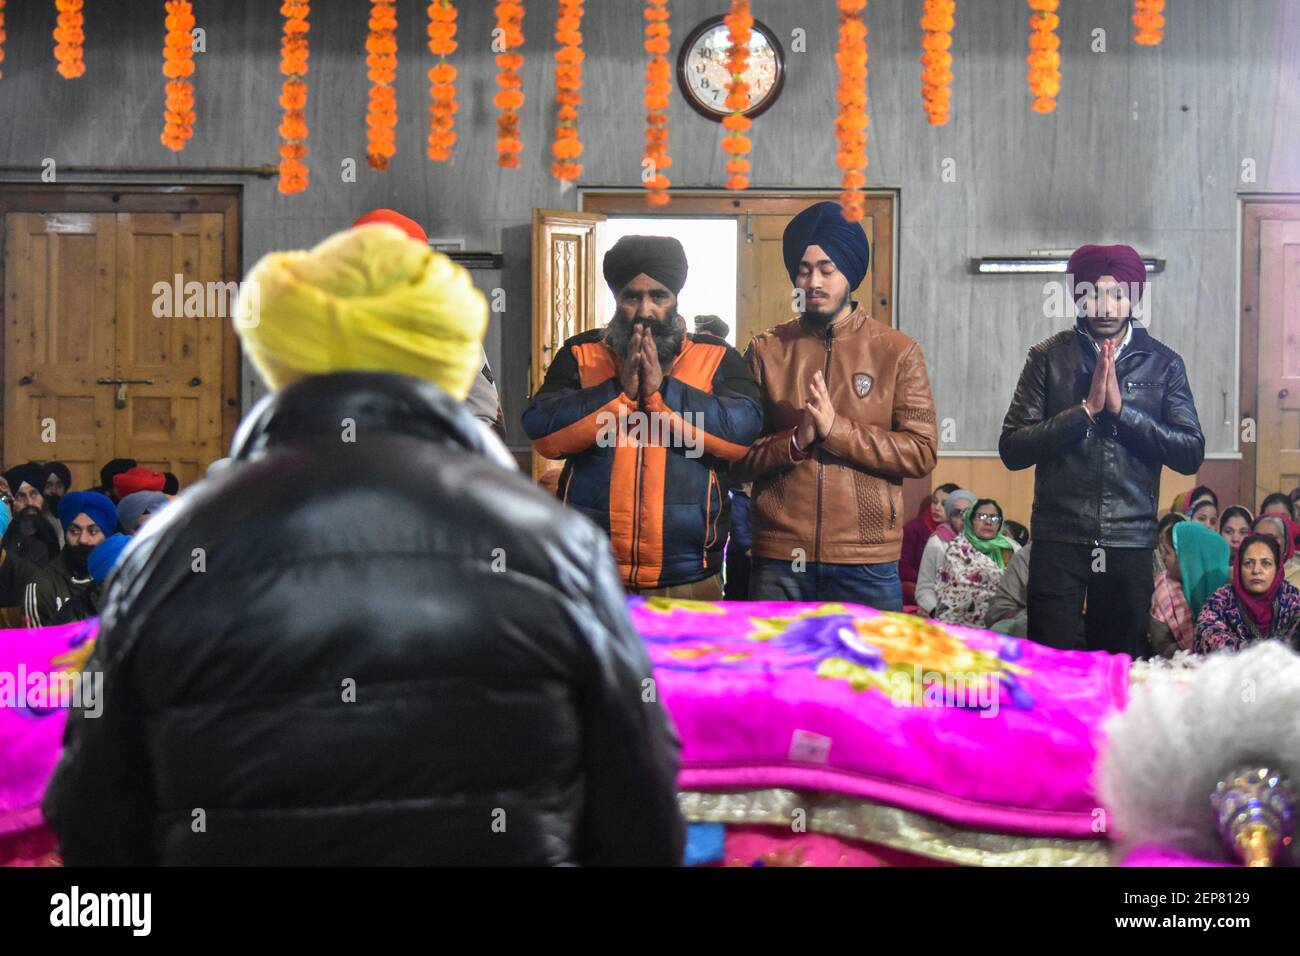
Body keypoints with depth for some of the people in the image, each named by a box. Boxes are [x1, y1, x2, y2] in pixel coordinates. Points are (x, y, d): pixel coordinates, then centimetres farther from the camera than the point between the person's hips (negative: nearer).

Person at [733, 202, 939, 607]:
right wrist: (795, 441, -16)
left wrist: (836, 428, -15)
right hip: (779, 559, 1)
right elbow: (738, 454, 3)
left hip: (866, 562, -1)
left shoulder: (898, 352, 4)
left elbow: (921, 452, -5)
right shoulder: (766, 350, 7)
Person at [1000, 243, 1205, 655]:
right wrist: (1086, 409, -14)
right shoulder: (1049, 358, 3)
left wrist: (1121, 407, -12)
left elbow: (1192, 454, -2)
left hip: (1131, 542, 1)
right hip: (1059, 539, -1)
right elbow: (1012, 449, -5)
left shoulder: (1163, 363, 6)